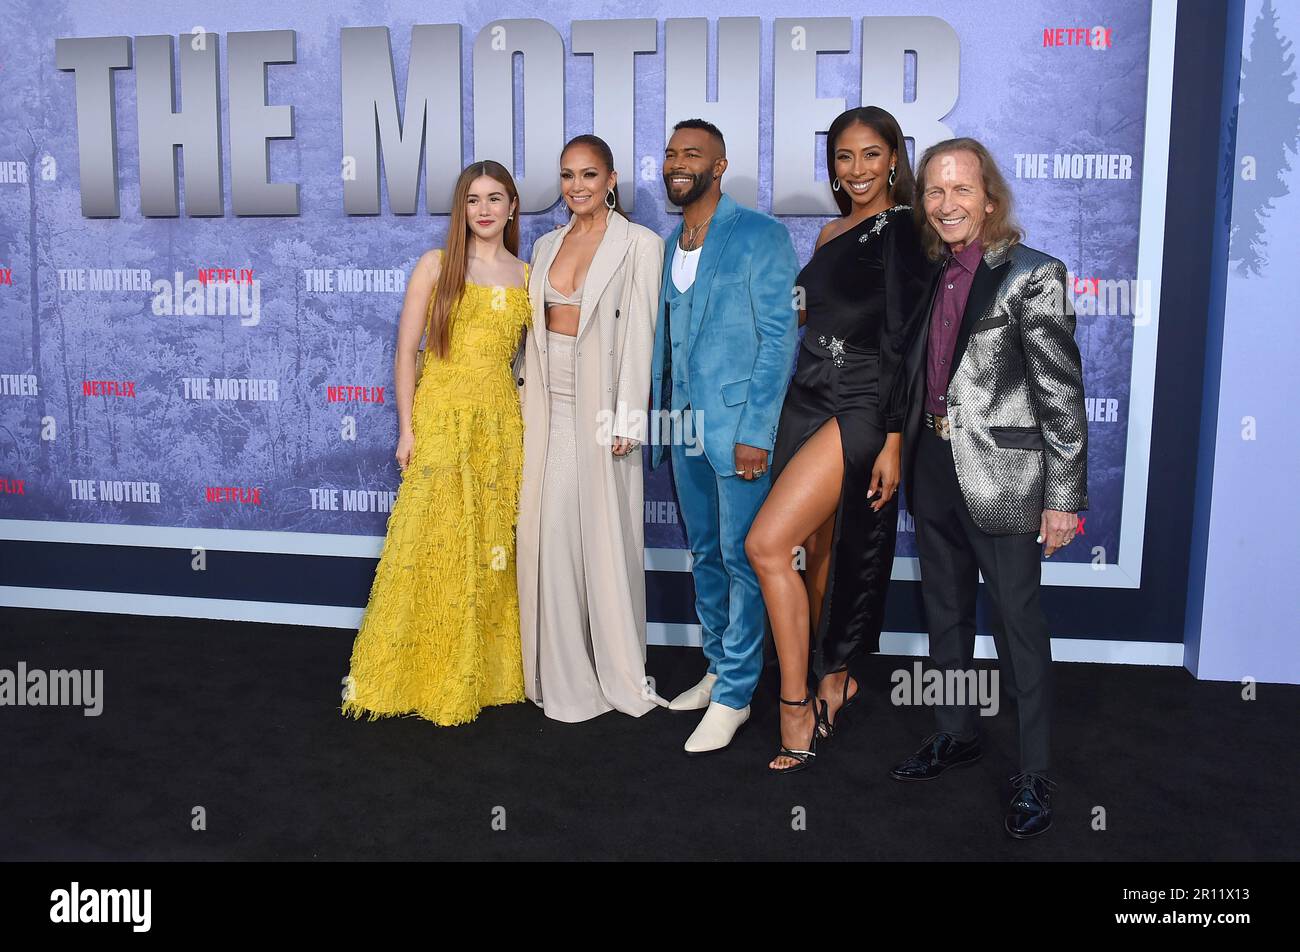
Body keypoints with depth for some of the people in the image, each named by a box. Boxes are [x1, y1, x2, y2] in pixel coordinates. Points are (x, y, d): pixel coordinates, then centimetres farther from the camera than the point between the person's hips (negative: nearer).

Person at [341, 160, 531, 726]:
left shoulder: (526, 275, 9)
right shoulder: (435, 265, 1)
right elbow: (405, 350, -1)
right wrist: (406, 427, -6)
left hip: (502, 425, 3)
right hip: (441, 423, -3)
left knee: (493, 550, 7)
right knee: (432, 547, -1)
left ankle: (485, 674, 21)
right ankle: (411, 677, 14)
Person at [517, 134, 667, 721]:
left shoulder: (639, 244, -4)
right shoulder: (547, 245, 14)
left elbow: (639, 334, -10)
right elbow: (534, 328, 16)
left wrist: (625, 419, -15)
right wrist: (529, 397, 11)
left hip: (599, 403, -5)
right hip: (548, 404, 5)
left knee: (605, 534, 1)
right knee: (549, 534, 6)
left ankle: (618, 672, 17)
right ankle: (562, 675, 19)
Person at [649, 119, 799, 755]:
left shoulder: (761, 235, -8)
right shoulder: (672, 242, 13)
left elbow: (780, 337, -12)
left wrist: (756, 431, -17)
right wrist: (659, 411, 12)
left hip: (738, 427, -7)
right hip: (685, 426, 7)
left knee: (742, 558, 0)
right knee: (704, 554, 15)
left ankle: (734, 695, 11)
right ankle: (717, 670, 30)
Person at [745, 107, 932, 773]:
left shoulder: (901, 231, -7)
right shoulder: (832, 233, 17)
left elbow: (904, 341, -12)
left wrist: (893, 441, -16)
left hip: (858, 408, -8)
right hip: (808, 401, 8)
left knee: (767, 543, -17)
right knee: (816, 553, 12)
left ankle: (795, 706, -5)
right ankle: (834, 679, 30)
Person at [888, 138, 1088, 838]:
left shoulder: (1032, 275, -10)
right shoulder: (927, 277, 8)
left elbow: (1062, 393, -12)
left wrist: (1063, 497, -14)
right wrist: (903, 459, 11)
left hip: (1001, 480, -6)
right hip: (934, 472, 6)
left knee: (1018, 624, 3)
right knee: (945, 614, 18)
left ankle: (1034, 774, 18)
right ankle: (955, 734, 37)